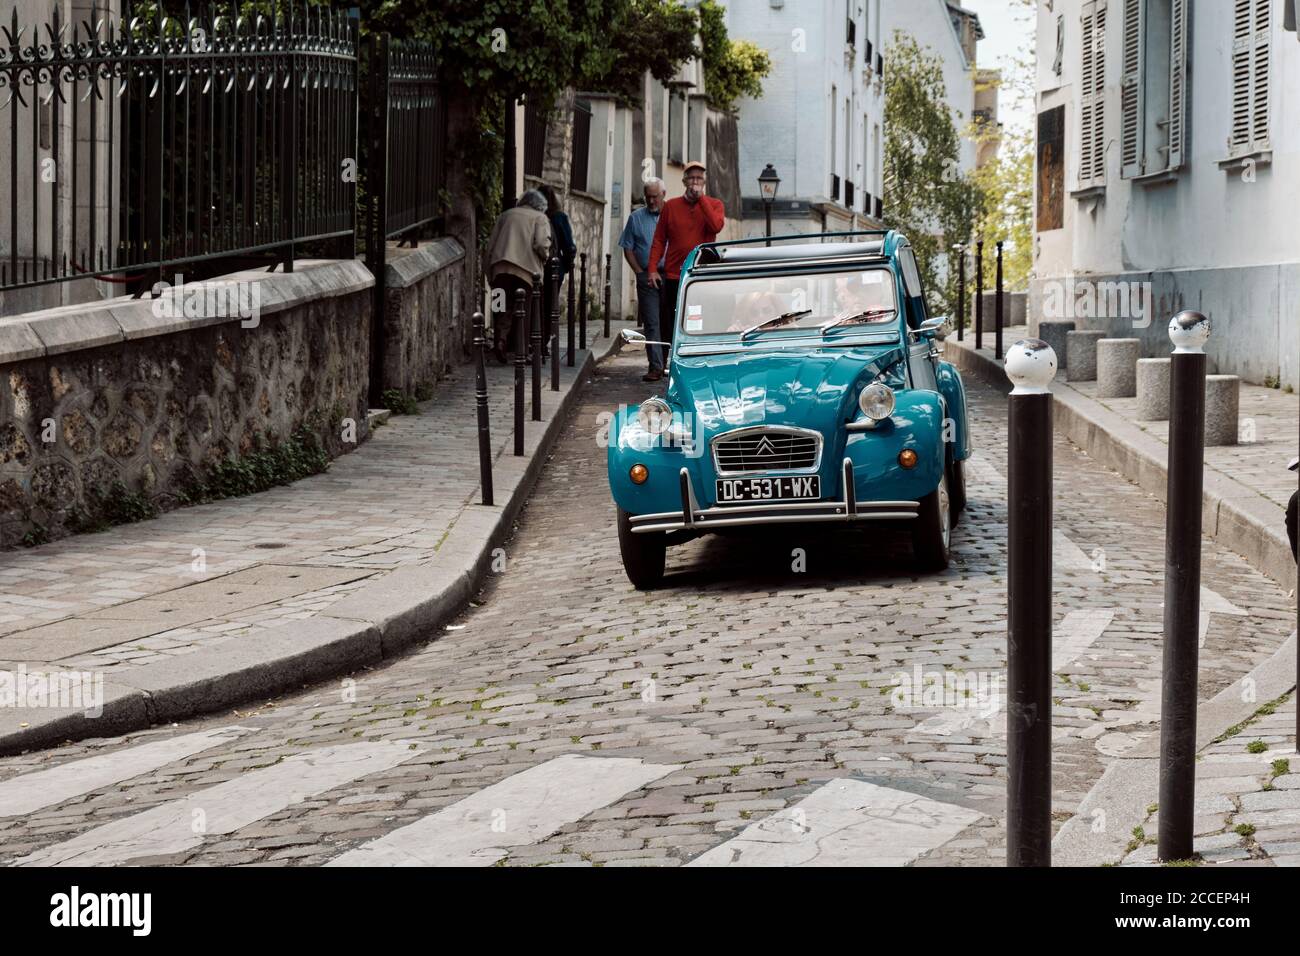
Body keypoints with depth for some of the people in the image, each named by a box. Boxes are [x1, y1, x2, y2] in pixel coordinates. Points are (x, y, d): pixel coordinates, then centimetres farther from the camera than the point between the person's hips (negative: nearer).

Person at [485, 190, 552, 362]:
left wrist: (490, 274, 18)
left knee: (504, 309, 6)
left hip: (500, 268, 2)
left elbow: (491, 245, 15)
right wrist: (545, 257, 12)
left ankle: (501, 339, -16)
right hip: (527, 269, -2)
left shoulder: (505, 215, 20)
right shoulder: (540, 218, 8)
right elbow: (542, 244, -9)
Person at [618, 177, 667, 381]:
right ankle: (655, 367, -4)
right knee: (651, 323, -3)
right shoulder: (636, 218, 10)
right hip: (646, 278, 0)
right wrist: (640, 272, 0)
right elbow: (628, 249, 10)